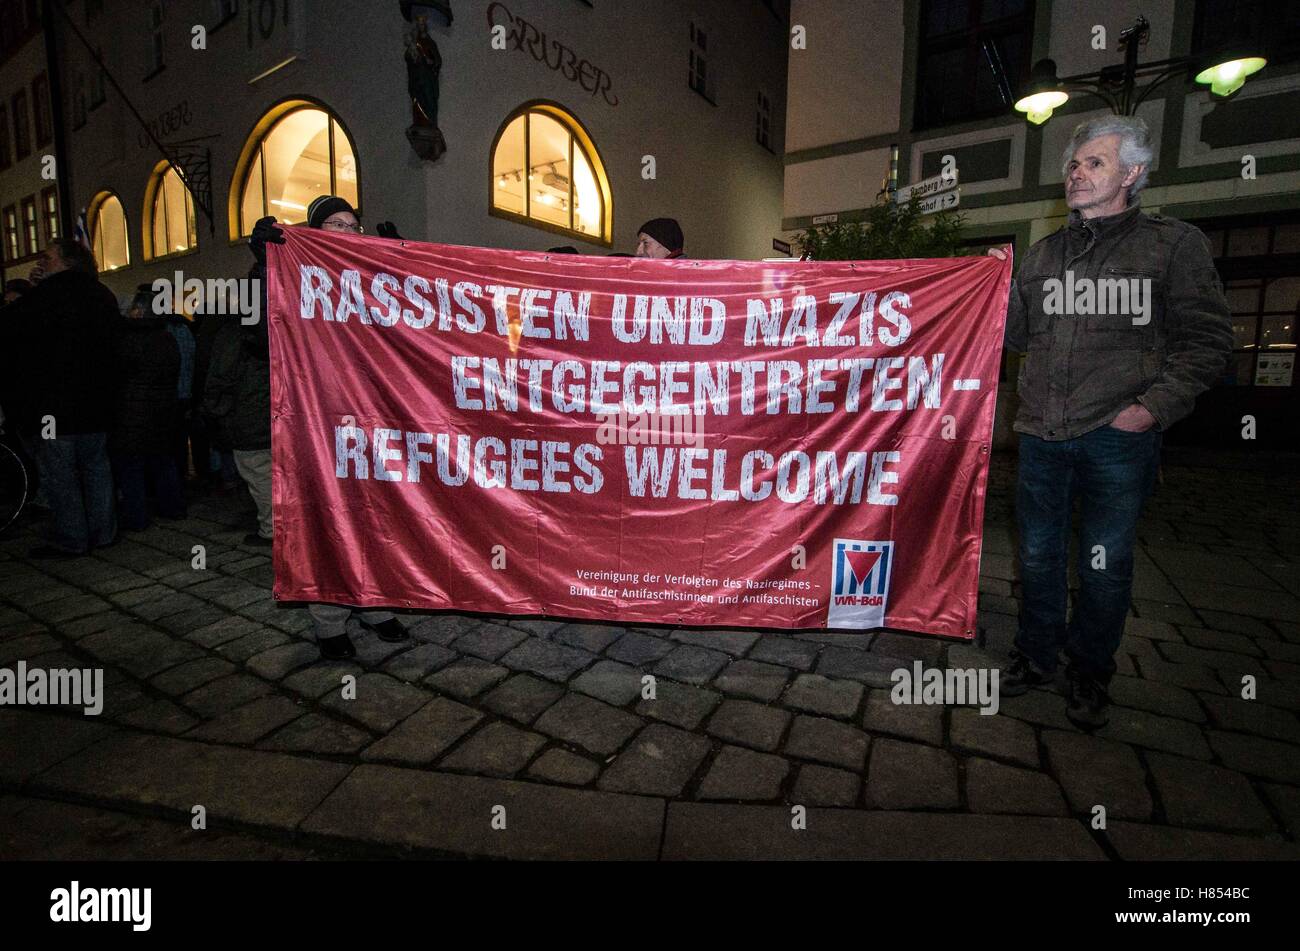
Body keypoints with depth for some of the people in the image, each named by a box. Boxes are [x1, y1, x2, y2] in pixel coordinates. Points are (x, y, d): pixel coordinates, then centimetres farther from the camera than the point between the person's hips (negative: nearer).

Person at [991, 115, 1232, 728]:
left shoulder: (1173, 245, 3)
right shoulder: (1044, 254, 14)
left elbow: (1206, 339, -1)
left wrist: (1157, 407, -13)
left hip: (1118, 436, -3)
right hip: (1042, 434, 4)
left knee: (1104, 564, 6)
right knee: (1038, 553, 12)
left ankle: (1089, 674, 27)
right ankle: (1035, 657, 30)